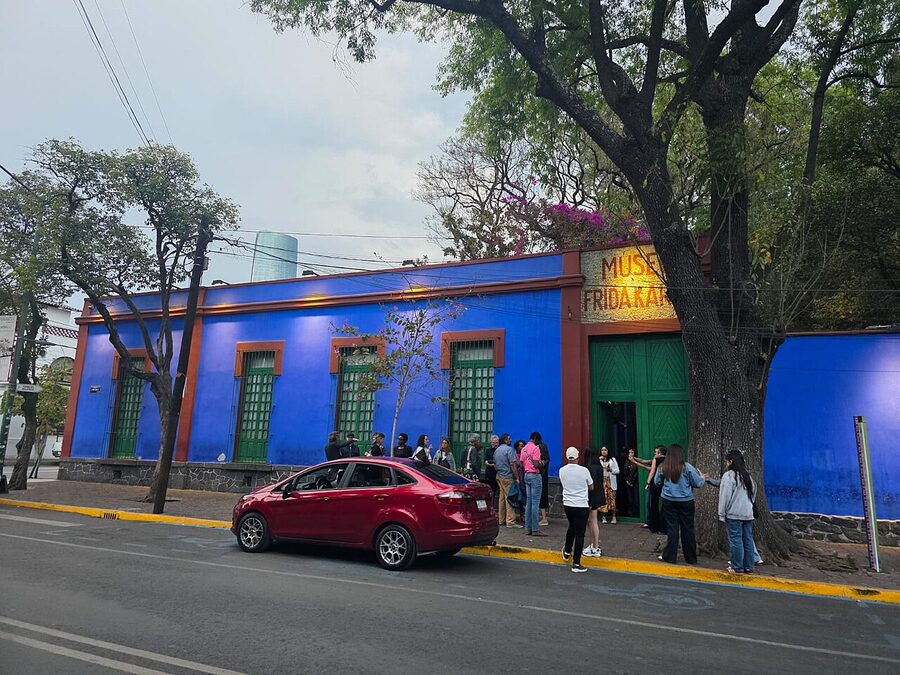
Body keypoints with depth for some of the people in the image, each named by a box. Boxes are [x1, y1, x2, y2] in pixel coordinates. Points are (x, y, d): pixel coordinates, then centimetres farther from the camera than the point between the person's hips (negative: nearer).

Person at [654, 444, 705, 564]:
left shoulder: (662, 468, -6)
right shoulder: (687, 467, -12)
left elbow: (657, 482, 6)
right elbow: (698, 483, -4)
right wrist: (701, 477, 16)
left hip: (668, 501, 1)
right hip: (686, 502, -1)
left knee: (671, 528, 9)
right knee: (687, 529, 10)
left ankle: (670, 556, 14)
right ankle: (691, 558, 20)